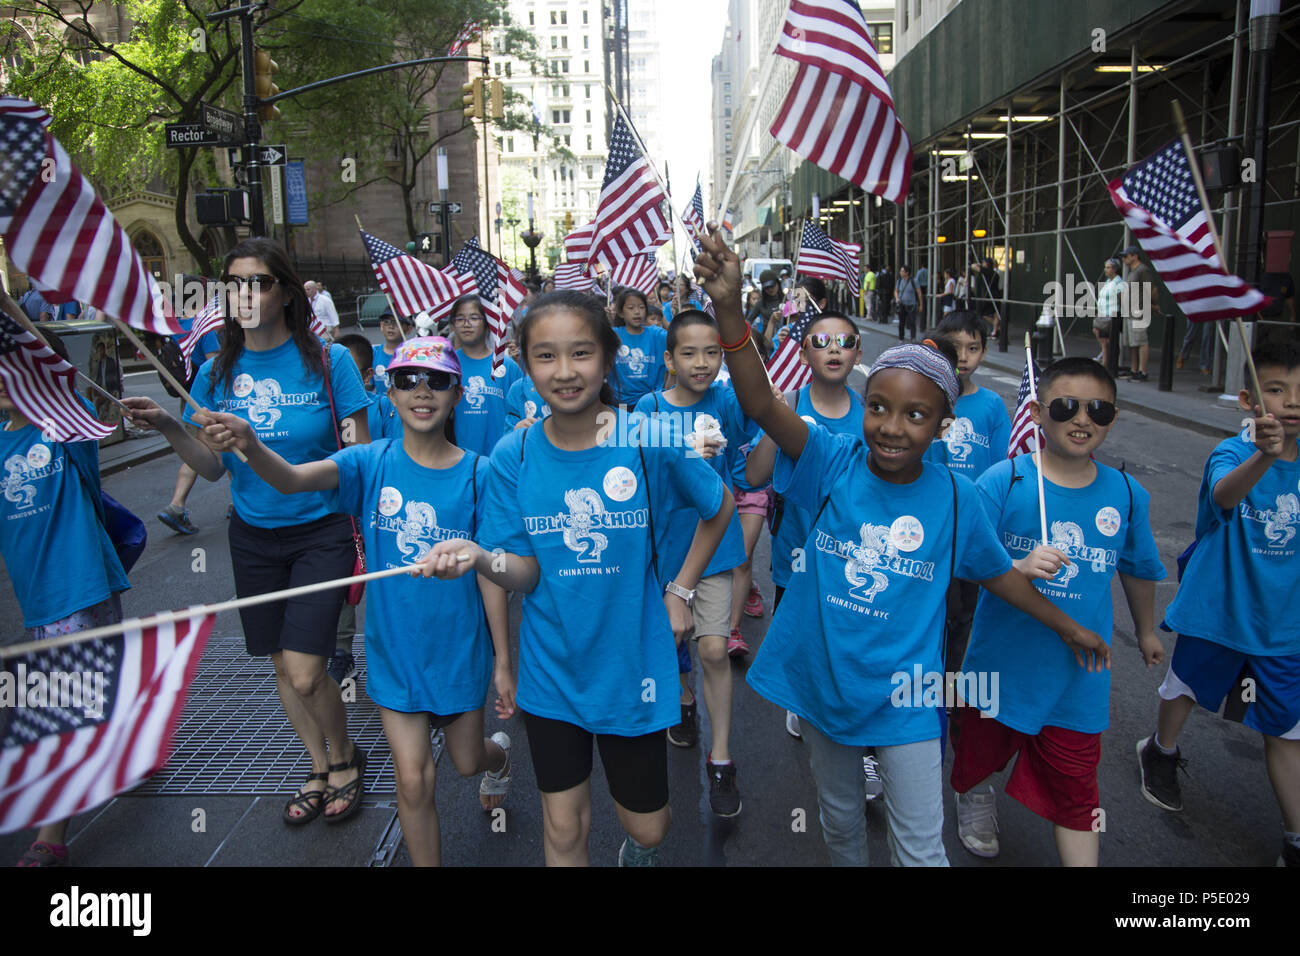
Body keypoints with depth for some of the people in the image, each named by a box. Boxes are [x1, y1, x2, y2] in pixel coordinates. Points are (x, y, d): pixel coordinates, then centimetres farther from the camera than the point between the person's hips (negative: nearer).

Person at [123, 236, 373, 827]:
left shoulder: (328, 361, -10)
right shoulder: (218, 372, 0)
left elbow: (361, 458, -7)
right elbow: (213, 467, 2)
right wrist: (166, 427, -15)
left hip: (321, 532, -4)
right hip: (253, 537, 4)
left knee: (305, 674, -8)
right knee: (283, 668, 14)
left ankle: (346, 756, 23)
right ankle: (320, 770, 37)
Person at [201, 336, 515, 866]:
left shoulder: (477, 475, -13)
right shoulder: (371, 463, -10)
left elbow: (491, 573, -8)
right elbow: (291, 479, -27)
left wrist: (503, 662, -5)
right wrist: (249, 444, -49)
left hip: (458, 648, 0)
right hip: (394, 648, 0)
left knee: (466, 761, 21)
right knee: (413, 780, 3)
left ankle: (497, 754, 58)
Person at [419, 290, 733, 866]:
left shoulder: (651, 441, -15)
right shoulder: (514, 456, -9)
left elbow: (719, 510, 2)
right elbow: (527, 574, -8)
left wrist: (681, 591, -1)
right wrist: (481, 557, -28)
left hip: (632, 663, -1)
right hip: (551, 668, 1)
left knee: (647, 825, 15)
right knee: (563, 828, 14)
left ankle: (638, 853, 52)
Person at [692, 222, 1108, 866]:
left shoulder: (955, 498, -10)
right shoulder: (833, 463, -14)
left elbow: (997, 571, 7)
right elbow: (761, 404, -30)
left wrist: (1067, 628, 16)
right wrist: (728, 307, -44)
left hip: (902, 696, 0)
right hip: (822, 680, 1)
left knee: (920, 849, 9)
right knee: (840, 822, 23)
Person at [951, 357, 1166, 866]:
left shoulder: (1128, 495, -3)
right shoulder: (1003, 480, -14)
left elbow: (1138, 569, 14)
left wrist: (1146, 631, 27)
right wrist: (1019, 568, -34)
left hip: (1080, 673, 1)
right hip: (1002, 662, 0)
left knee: (1074, 790, 7)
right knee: (979, 749, 24)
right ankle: (975, 794, 57)